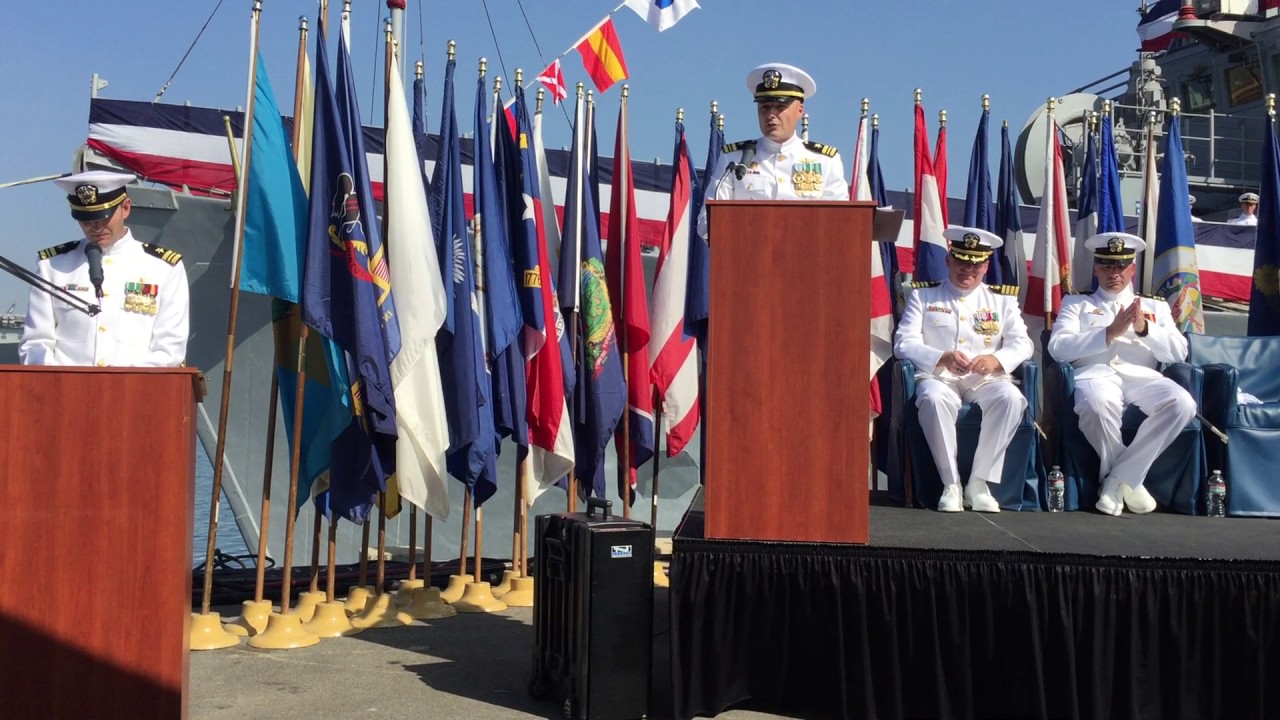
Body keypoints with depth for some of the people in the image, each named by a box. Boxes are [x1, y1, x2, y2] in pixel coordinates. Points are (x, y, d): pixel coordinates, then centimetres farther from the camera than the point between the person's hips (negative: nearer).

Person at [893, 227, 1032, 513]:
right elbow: (903, 343, 0)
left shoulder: (1002, 300, 18)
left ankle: (979, 483, -24)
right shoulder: (923, 296, 12)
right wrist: (943, 358, -19)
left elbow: (1022, 344, 7)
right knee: (933, 398, -38)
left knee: (1011, 398, -32)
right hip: (939, 376, -2)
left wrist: (996, 359, -16)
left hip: (986, 379, 2)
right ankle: (951, 484, -27)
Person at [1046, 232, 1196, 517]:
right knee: (1097, 405, -40)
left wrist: (1144, 329, -3)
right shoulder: (1075, 304, 23)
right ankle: (1130, 482, -16)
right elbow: (1058, 347, 4)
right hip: (1096, 373, -2)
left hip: (1141, 376, 3)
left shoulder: (1156, 307, 29)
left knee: (1182, 404, -32)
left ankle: (1118, 479, -21)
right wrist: (1110, 332, -7)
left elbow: (1178, 352, 14)